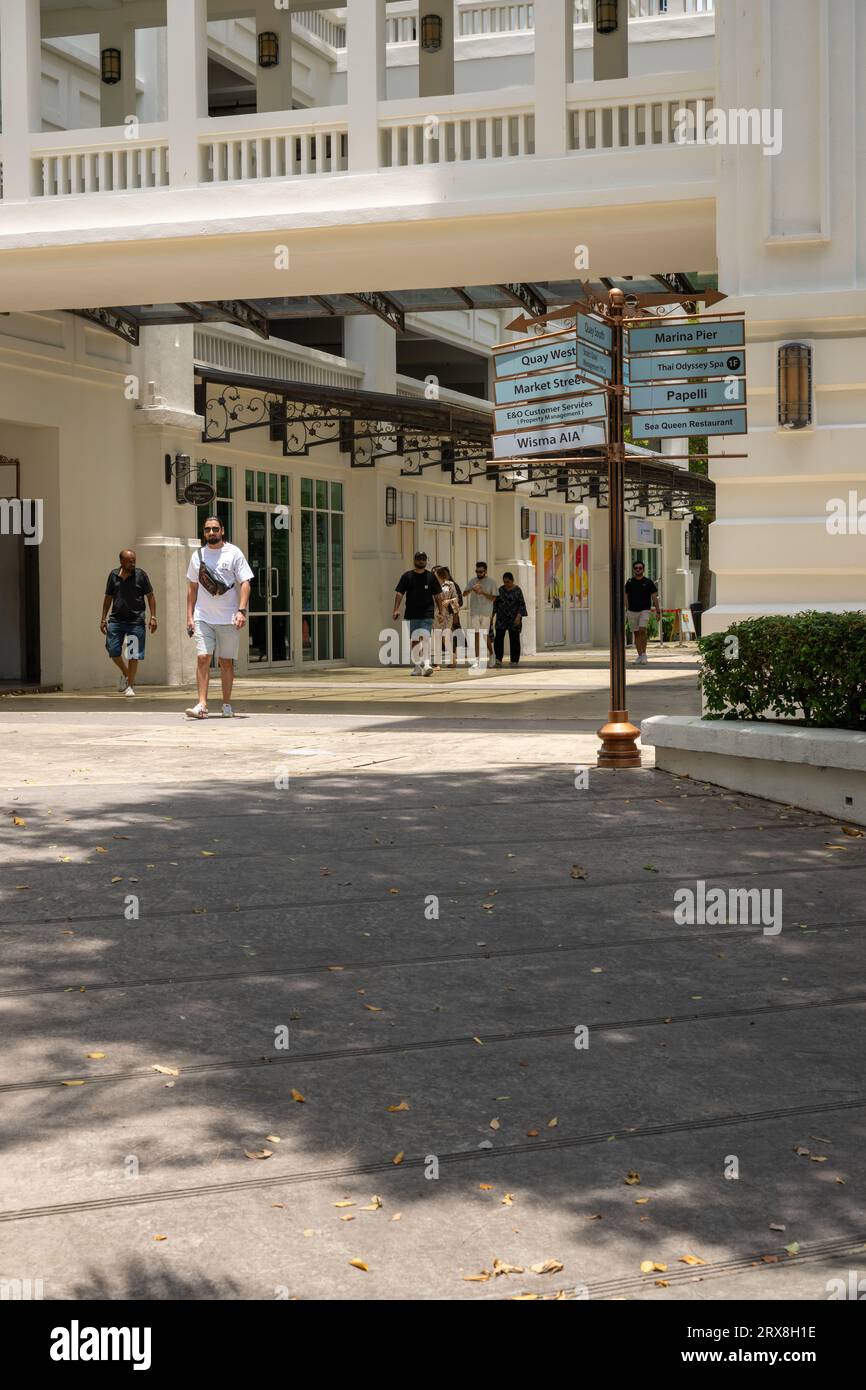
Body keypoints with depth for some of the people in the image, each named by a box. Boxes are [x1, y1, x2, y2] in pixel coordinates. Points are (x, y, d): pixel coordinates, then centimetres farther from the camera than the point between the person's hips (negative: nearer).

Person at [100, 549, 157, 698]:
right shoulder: (113, 575, 6)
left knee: (133, 655, -1)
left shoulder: (140, 575, -1)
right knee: (113, 650, -2)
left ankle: (130, 686, 9)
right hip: (116, 619, 2)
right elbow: (108, 598, 14)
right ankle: (125, 673, 25)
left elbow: (150, 596, 3)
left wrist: (153, 617, -5)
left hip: (136, 620, -2)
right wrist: (103, 619, 11)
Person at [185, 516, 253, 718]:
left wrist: (241, 610, -16)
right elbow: (192, 587, 15)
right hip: (203, 618, 2)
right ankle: (202, 705, -12)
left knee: (226, 662, 4)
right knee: (203, 658, -10)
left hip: (228, 618, -2)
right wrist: (189, 616, 9)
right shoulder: (198, 556, 10)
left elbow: (245, 583, -4)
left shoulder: (234, 553, 0)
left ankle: (226, 705, 15)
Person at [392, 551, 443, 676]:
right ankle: (416, 666, 16)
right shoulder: (407, 576, 5)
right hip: (411, 614, 1)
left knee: (425, 637, -16)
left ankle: (426, 664, -21)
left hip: (427, 614, -1)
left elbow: (437, 595, 10)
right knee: (414, 640, 7)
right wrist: (396, 609, -10)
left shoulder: (431, 577, 7)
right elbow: (399, 593, 2)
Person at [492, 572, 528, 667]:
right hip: (502, 618, 3)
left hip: (514, 618, -3)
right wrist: (493, 614, 6)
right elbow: (496, 603, 13)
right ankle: (498, 659, -12)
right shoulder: (501, 589, 7)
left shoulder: (517, 590, -4)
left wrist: (519, 616, -17)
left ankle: (514, 660, 8)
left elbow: (522, 604, -7)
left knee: (514, 639, 1)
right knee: (498, 637, -10)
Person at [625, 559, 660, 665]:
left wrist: (658, 611, -3)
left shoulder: (648, 582, 1)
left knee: (642, 630, -20)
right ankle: (639, 655, 12)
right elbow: (626, 597, 11)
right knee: (636, 633, 6)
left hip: (644, 610, -3)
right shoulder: (629, 583, 7)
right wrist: (626, 611, 3)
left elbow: (654, 597, 2)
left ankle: (644, 654, -14)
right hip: (632, 611, 3)